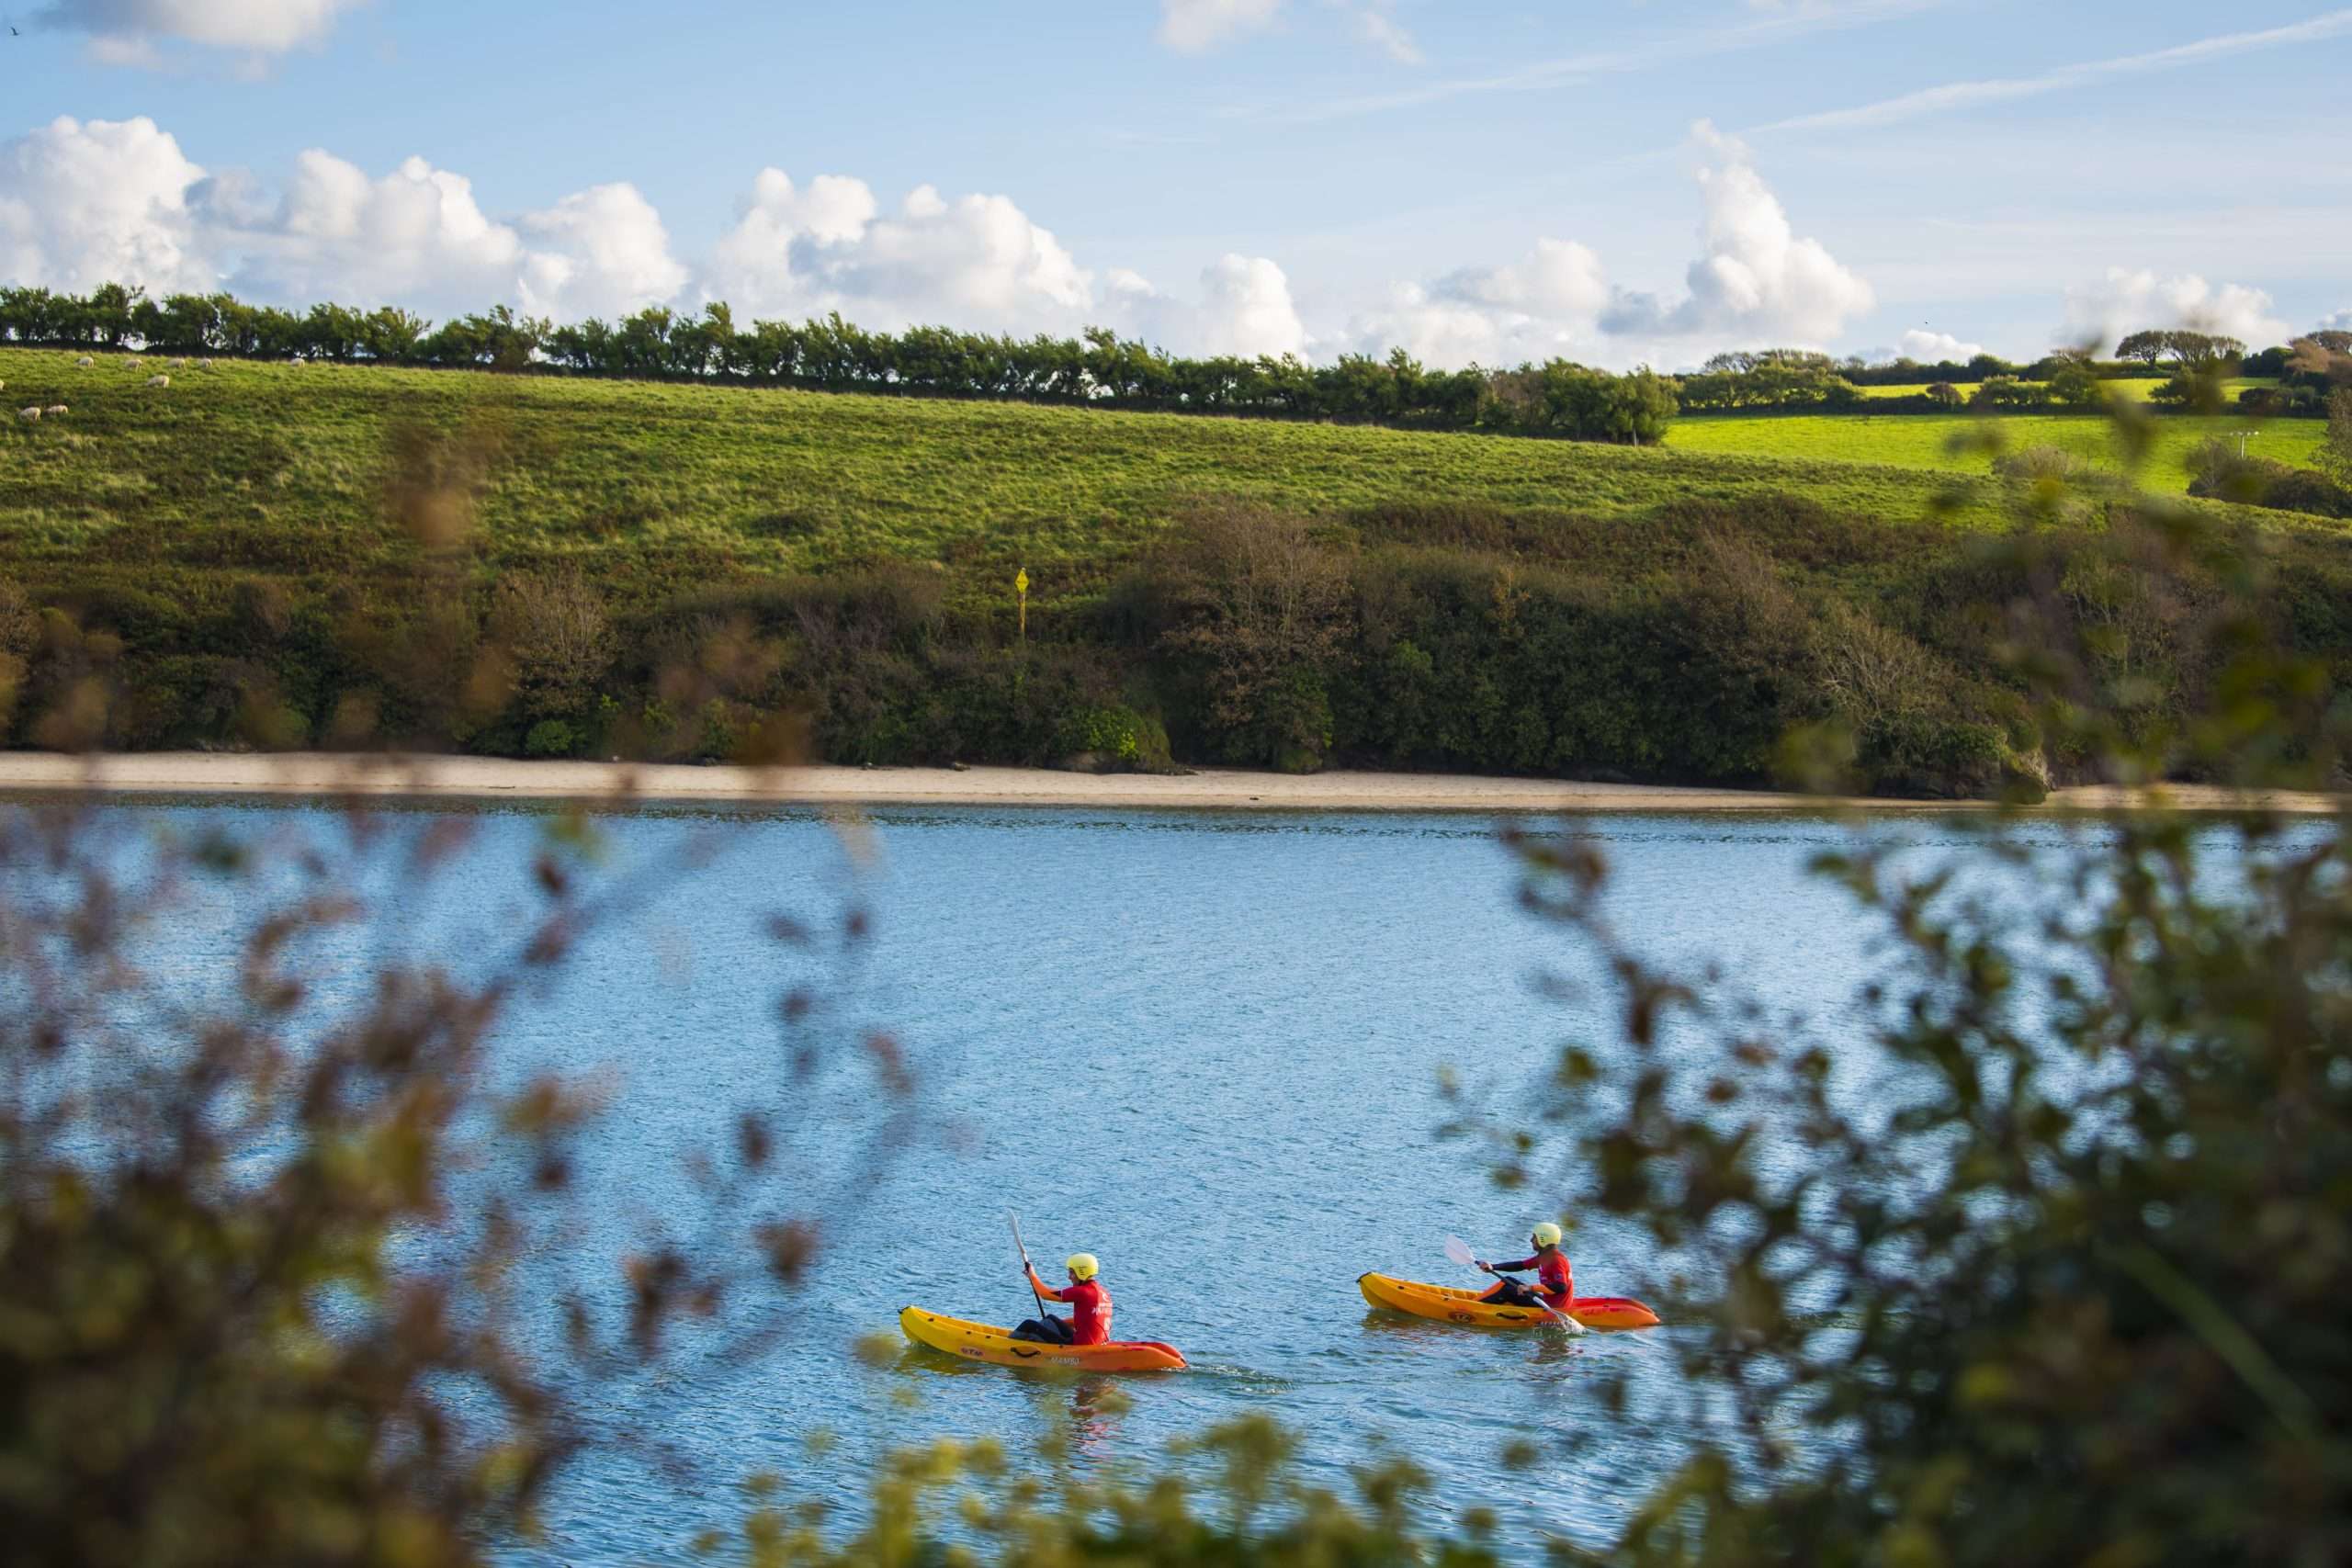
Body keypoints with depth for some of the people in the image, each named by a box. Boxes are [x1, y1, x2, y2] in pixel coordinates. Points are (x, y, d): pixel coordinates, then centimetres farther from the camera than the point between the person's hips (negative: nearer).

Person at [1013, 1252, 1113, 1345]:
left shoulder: (1082, 1291, -17)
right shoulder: (1103, 1292, 10)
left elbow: (1046, 1294, -10)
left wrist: (1033, 1276, 7)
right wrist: (1059, 1322, 26)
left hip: (1080, 1346, -9)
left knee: (1029, 1325, 1)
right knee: (1051, 1319, 27)